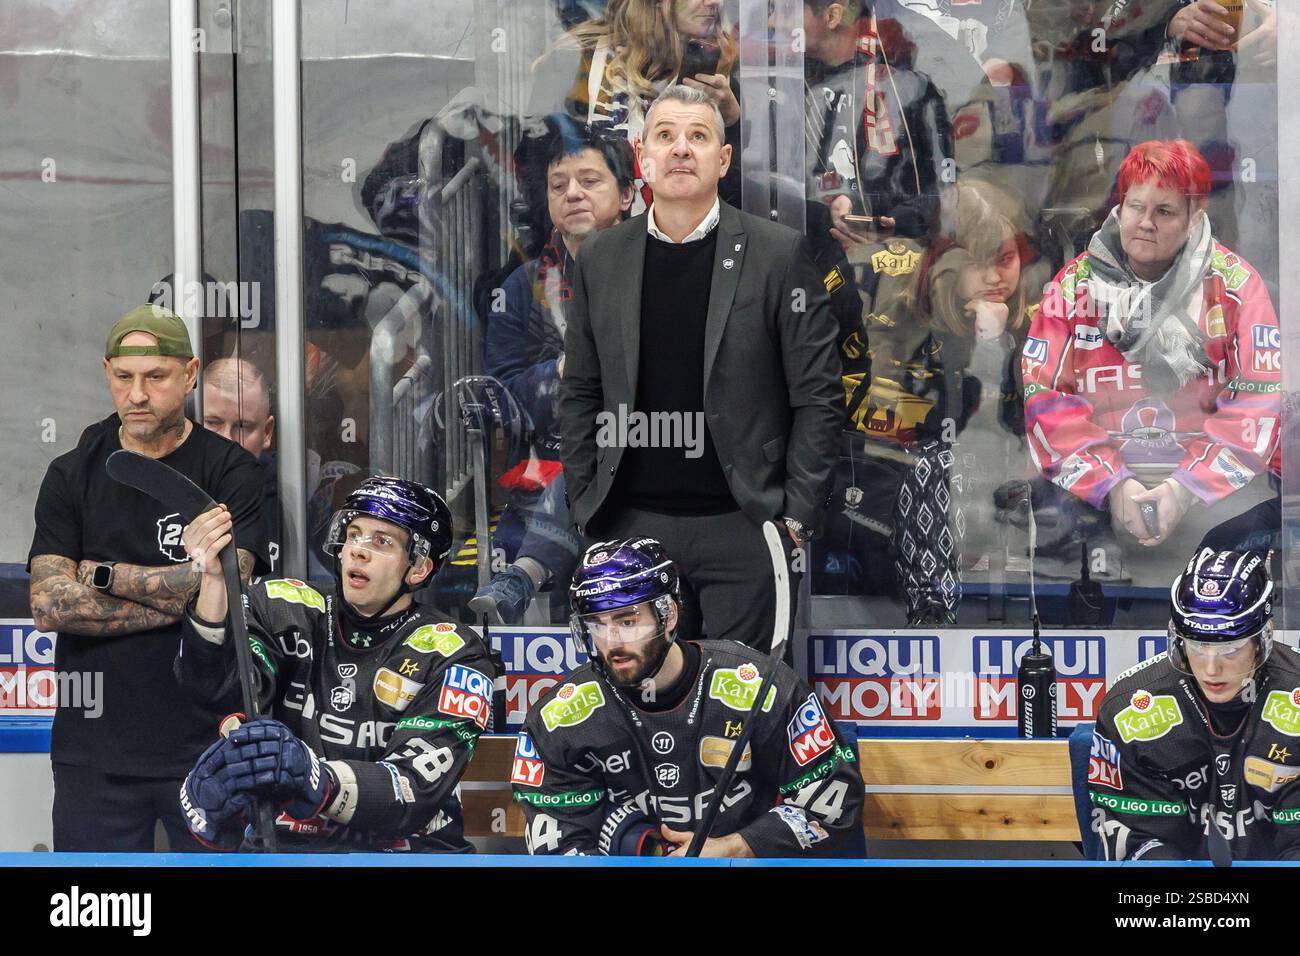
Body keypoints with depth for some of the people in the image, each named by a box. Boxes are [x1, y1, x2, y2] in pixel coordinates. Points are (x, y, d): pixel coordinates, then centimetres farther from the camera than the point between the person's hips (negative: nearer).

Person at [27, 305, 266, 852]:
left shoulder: (229, 470, 2)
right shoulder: (71, 475, 8)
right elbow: (49, 605, -5)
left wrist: (104, 575, -7)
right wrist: (177, 597, -11)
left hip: (205, 745, -2)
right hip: (94, 752, 2)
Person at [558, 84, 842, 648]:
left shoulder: (777, 254, -2)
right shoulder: (600, 259, 8)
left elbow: (818, 396, -2)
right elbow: (580, 394, 13)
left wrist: (798, 518, -7)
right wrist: (582, 506, 5)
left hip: (739, 524, -3)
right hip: (629, 524, 3)